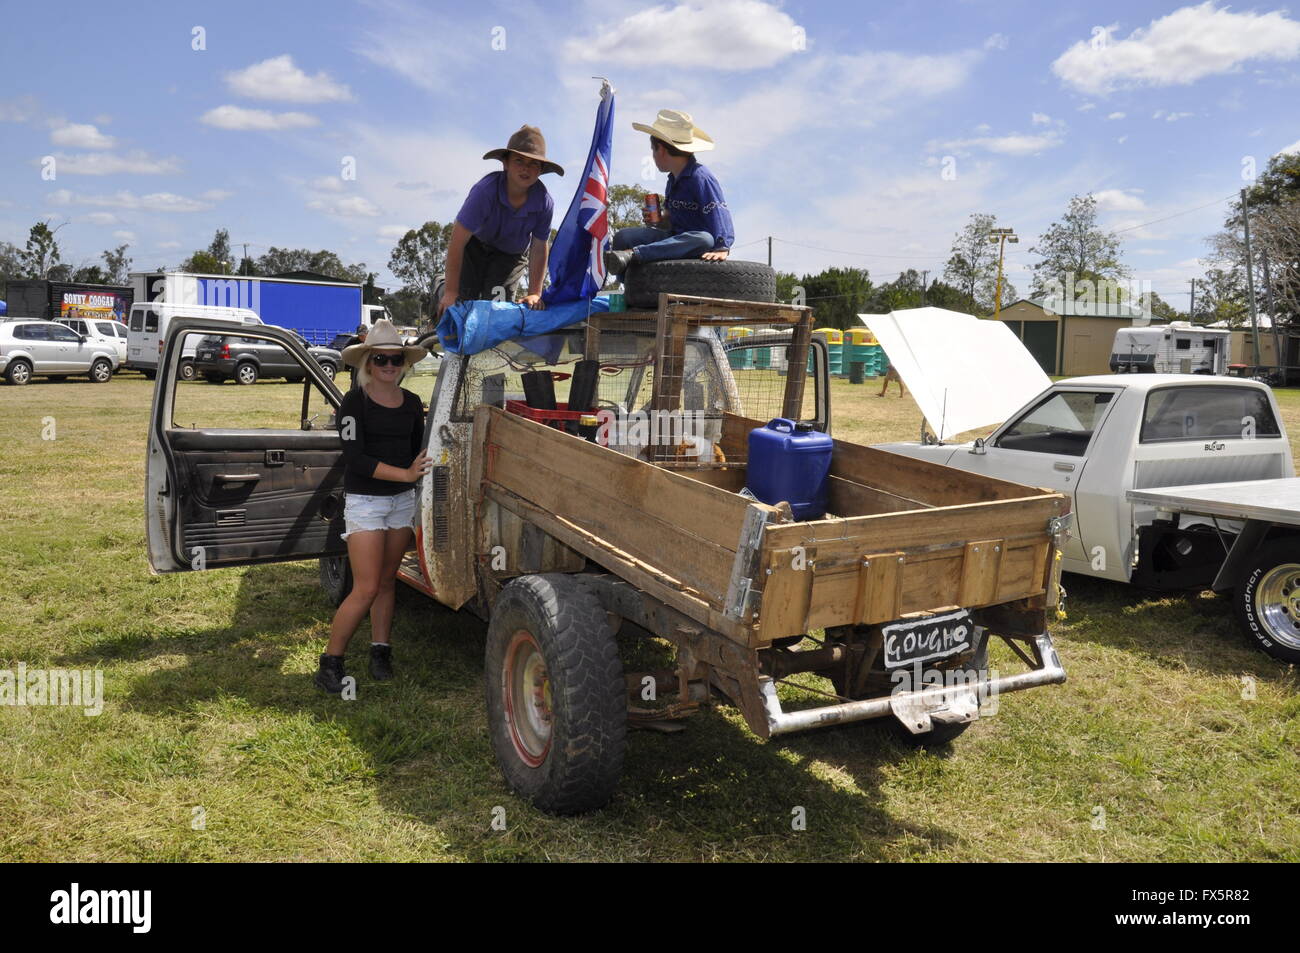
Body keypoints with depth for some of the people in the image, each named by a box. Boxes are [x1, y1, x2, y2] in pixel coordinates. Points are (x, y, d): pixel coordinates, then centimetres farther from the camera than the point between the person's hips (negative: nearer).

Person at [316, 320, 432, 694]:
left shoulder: (411, 403, 8)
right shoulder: (355, 402, -9)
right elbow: (354, 457, -18)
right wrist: (404, 474, -26)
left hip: (403, 501, 5)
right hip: (364, 502, -5)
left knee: (387, 581, 11)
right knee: (365, 589, -9)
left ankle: (380, 652, 22)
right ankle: (330, 661, 3)